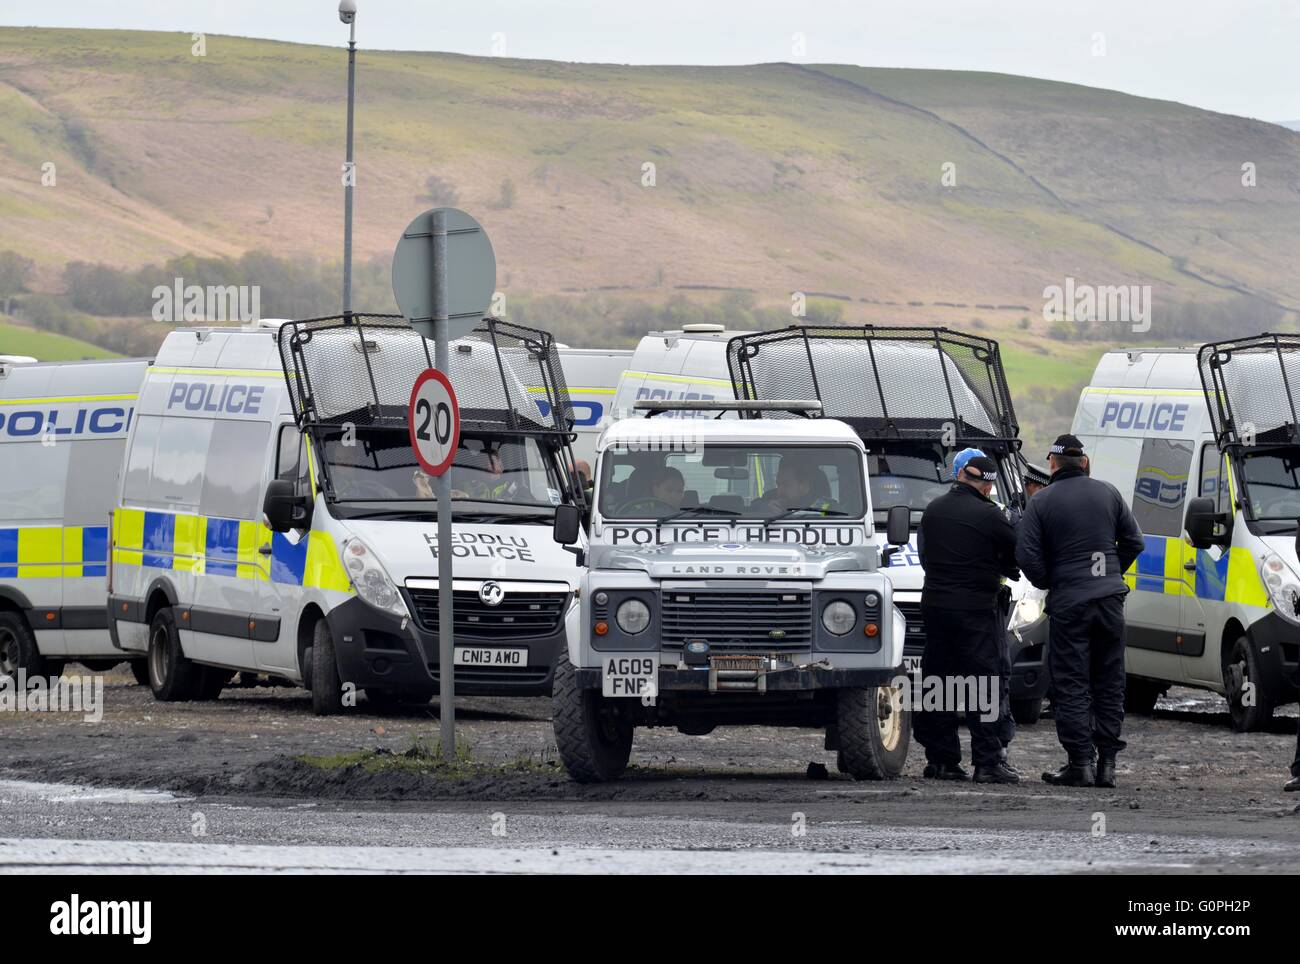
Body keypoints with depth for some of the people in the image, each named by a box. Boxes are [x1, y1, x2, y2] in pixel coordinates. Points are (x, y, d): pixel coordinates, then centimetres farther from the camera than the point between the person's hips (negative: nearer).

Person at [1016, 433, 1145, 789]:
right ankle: (1107, 762, 7)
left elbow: (1027, 556, -9)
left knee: (1071, 686, 0)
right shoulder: (1108, 493, 6)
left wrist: (1048, 583, 7)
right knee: (1109, 682, 9)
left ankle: (1081, 762, -7)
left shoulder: (1041, 502, -4)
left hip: (1068, 601, -3)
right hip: (1110, 598, 3)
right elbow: (1134, 542, 9)